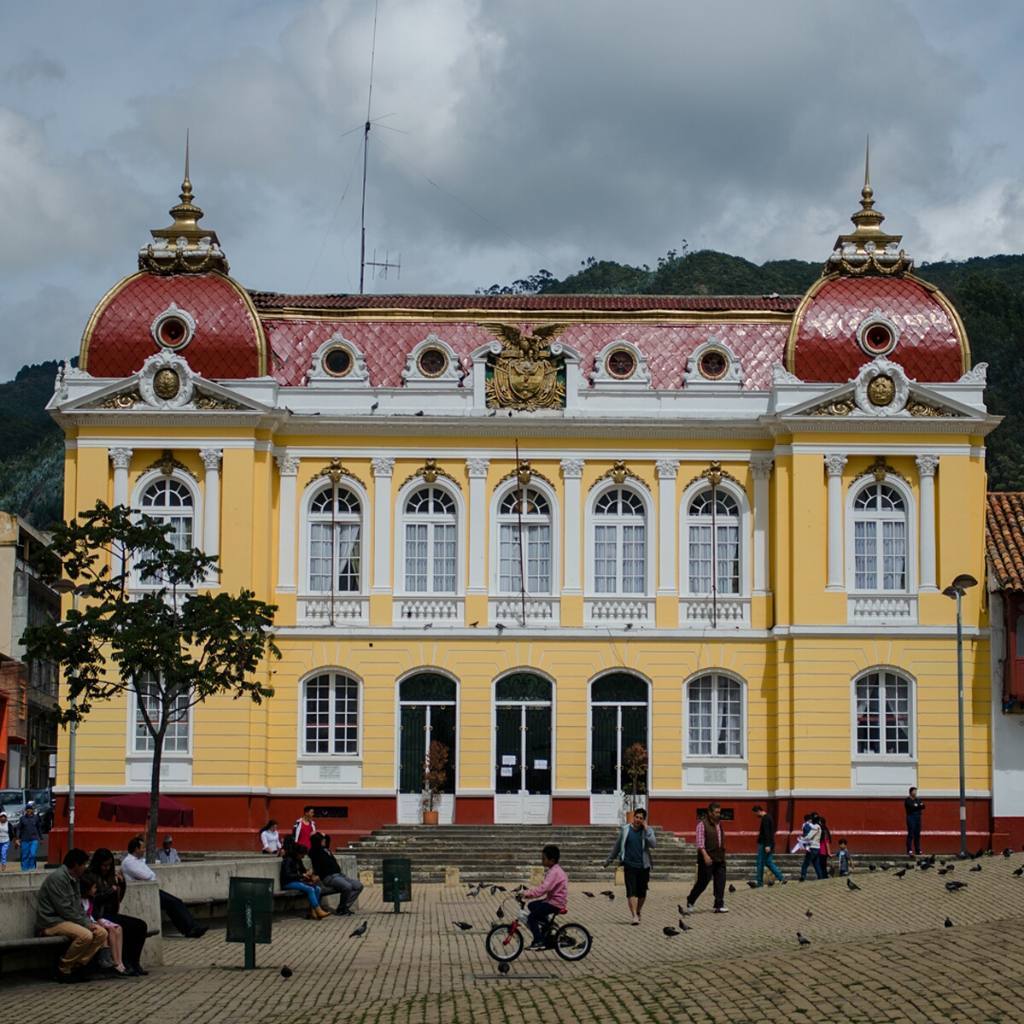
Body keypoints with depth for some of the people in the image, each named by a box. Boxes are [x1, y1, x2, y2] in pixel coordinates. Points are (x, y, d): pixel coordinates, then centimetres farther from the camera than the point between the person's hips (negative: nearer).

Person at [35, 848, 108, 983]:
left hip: (69, 920, 10)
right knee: (85, 935, -31)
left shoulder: (73, 879, 16)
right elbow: (64, 909, -21)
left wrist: (88, 922, 1)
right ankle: (63, 970, -16)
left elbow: (78, 906, 19)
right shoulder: (58, 878, -16)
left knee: (101, 933, -4)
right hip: (52, 921, -10)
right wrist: (86, 924, -16)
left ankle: (76, 967, -5)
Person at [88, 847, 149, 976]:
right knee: (127, 927, -30)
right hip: (99, 916, -8)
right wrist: (111, 890, -10)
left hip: (111, 914, 8)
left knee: (141, 925, -13)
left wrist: (121, 883, 6)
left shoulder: (111, 876, 17)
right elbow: (94, 899, -14)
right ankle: (126, 964, -24)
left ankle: (134, 963, -14)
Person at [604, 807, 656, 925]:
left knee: (642, 892, 8)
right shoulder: (625, 830, 4)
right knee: (631, 891, -12)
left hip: (643, 866, 1)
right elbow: (617, 846, 15)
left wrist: (646, 829, -15)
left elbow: (653, 844, -14)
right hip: (629, 865, -1)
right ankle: (635, 916, -17)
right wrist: (609, 860, 21)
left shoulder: (648, 830, 3)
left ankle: (638, 911, 32)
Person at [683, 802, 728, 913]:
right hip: (707, 859, -7)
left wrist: (723, 855, 20)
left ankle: (719, 905, 4)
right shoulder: (702, 824, -9)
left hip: (720, 858, 7)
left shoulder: (719, 824, 14)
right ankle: (690, 902, 12)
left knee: (720, 882, 1)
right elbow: (699, 842, -16)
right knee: (702, 882, -3)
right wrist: (705, 855, -24)